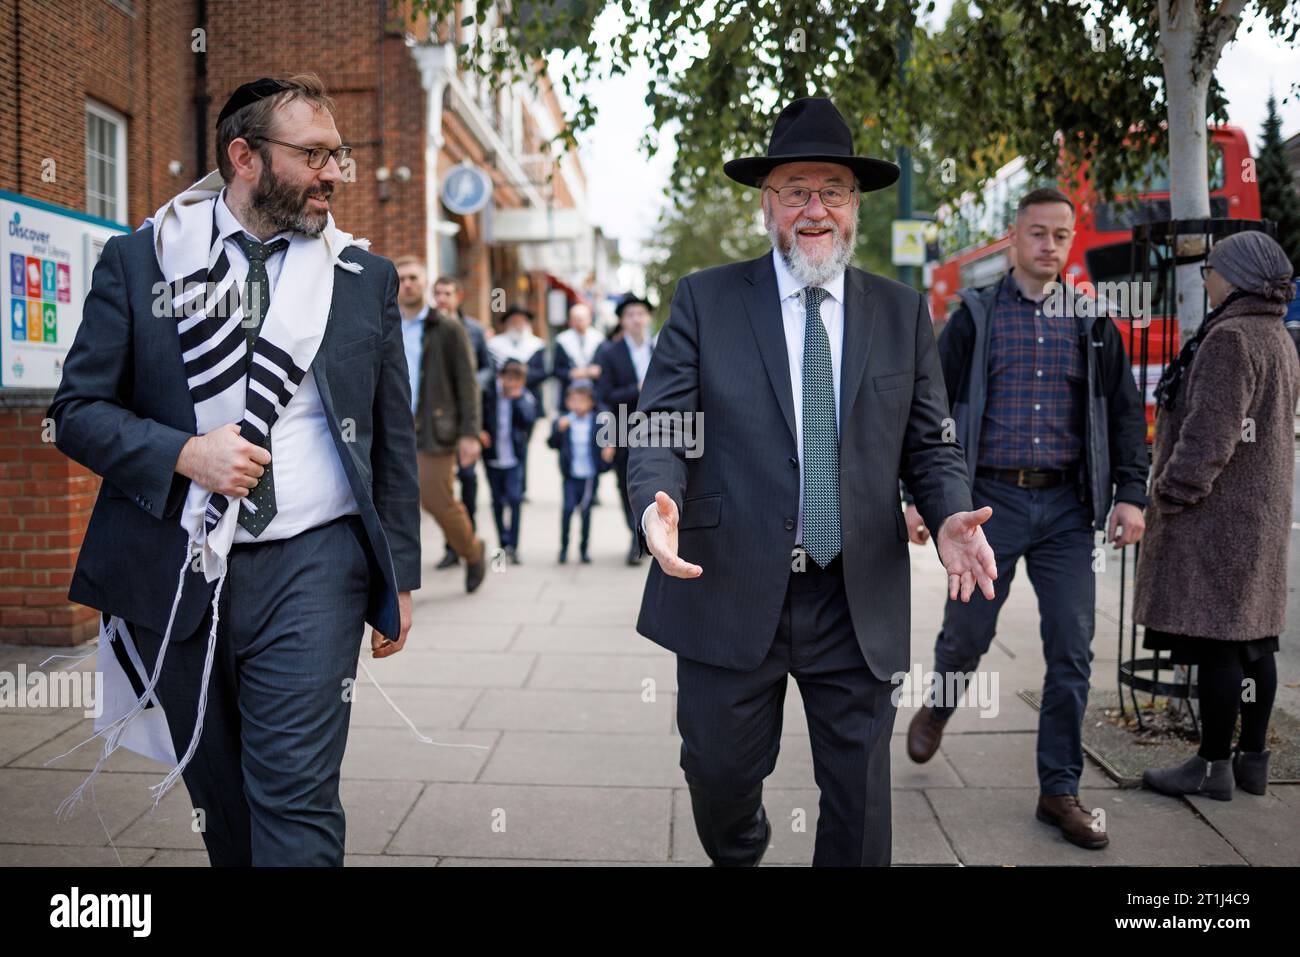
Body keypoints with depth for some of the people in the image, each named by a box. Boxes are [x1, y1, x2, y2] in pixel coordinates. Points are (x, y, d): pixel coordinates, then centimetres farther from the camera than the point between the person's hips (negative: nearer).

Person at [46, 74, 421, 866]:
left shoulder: (367, 278, 7)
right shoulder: (138, 261, 4)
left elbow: (394, 440, 9)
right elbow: (78, 409, 2)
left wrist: (399, 576, 7)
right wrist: (185, 453, -15)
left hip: (312, 565, 0)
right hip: (176, 571, 1)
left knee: (296, 797, -8)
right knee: (219, 796, 14)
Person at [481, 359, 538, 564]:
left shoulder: (526, 397, -2)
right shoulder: (488, 393, -4)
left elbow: (528, 420, -17)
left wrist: (518, 398, -20)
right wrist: (479, 431, -10)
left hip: (515, 457, -1)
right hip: (493, 456, 1)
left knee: (515, 498, -13)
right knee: (497, 501, 10)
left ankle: (513, 545, -6)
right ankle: (504, 543, 23)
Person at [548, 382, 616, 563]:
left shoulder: (598, 422, 0)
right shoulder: (562, 421, 0)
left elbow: (605, 443, 5)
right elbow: (552, 444, -5)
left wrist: (608, 453, -15)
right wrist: (559, 429, -21)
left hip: (590, 475, 1)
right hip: (570, 475, -1)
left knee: (586, 511, 7)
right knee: (568, 507, -12)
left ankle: (584, 549, 20)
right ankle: (564, 547, 2)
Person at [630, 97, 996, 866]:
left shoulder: (903, 312, 7)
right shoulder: (705, 300, 2)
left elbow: (929, 444, 7)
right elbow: (660, 427, -2)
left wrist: (950, 516, -13)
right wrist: (659, 501, -23)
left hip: (860, 602, 2)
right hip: (729, 592, -1)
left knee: (860, 801, 9)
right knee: (720, 778, 12)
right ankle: (740, 855, 45)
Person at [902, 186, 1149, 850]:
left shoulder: (1091, 324, 10)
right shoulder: (975, 316, 3)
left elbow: (1126, 414, 12)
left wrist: (1130, 494, 1)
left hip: (1067, 508, 2)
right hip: (992, 501, -2)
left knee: (1072, 653, 1)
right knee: (967, 634, 4)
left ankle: (1059, 792, 12)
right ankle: (939, 706, 38)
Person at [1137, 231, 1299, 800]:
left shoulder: (1231, 338, -16)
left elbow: (1210, 433, -22)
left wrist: (1175, 493, -15)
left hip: (1217, 513, -10)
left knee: (1215, 640, -4)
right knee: (1254, 638, 13)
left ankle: (1213, 765, 2)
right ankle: (1252, 759, 21)